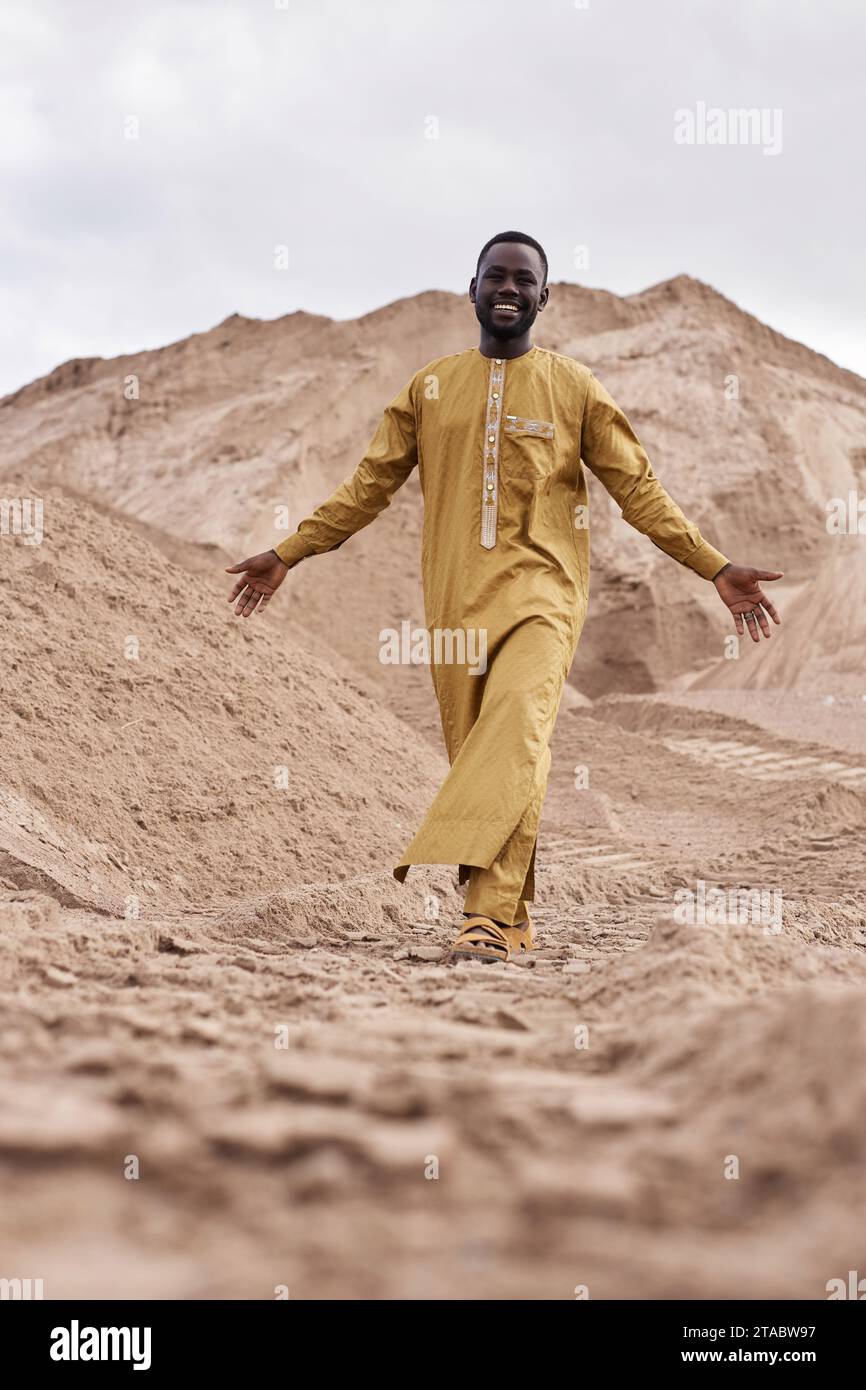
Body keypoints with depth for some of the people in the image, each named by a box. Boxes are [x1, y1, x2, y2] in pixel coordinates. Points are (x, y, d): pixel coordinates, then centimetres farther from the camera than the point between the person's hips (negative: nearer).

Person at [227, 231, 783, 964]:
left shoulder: (576, 387, 8)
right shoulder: (429, 387, 13)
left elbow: (638, 488, 8)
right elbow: (370, 485, 17)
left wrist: (716, 568, 1)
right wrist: (287, 554, 14)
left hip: (541, 590, -3)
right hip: (455, 596, 3)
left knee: (517, 724, -25)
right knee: (476, 751, 1)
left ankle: (489, 911, -34)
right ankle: (511, 917, 11)